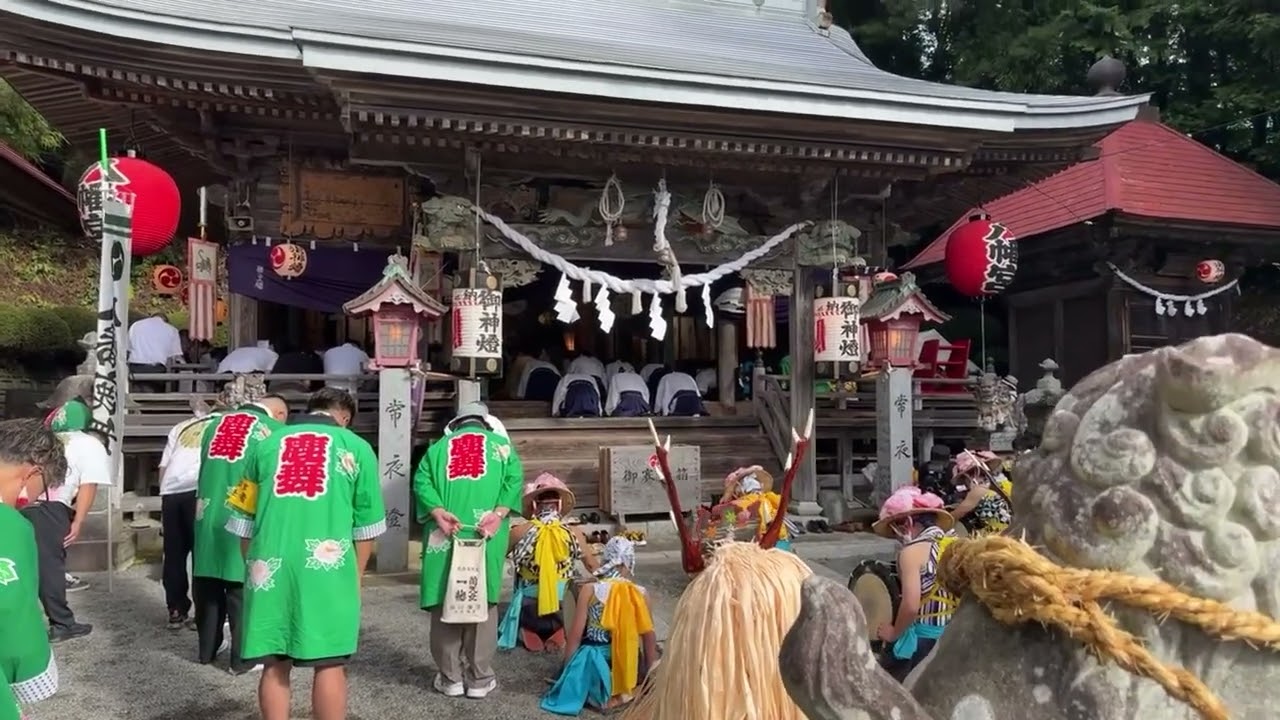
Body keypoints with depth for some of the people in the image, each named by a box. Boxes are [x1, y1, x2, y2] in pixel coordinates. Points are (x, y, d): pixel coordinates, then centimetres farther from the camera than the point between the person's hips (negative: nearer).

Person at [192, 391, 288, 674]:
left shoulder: (216, 423, 13)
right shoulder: (274, 429, -4)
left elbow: (203, 468, 21)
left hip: (207, 517, 6)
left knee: (207, 587, 17)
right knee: (243, 590, 4)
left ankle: (207, 648, 31)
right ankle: (244, 657, 12)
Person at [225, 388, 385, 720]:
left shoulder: (266, 445, 15)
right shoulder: (356, 447, 8)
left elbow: (245, 521, 17)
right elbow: (365, 526, 9)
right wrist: (355, 576, 19)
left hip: (271, 566, 3)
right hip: (327, 568, -3)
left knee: (275, 665, 11)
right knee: (329, 665, 5)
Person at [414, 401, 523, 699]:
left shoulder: (438, 446, 19)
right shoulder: (501, 444, 15)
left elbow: (421, 481, 1)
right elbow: (514, 480, -3)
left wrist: (438, 512, -10)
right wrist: (499, 514, -12)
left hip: (444, 536, 1)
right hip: (486, 537, -1)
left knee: (444, 603, 6)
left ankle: (450, 677, 12)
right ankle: (480, 678, 10)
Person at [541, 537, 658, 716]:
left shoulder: (589, 590, -9)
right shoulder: (640, 594, -5)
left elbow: (575, 636, -6)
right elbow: (649, 639, 0)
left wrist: (567, 670, 8)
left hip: (592, 663, -1)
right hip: (628, 666, 2)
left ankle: (601, 693, 3)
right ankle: (625, 688, 6)